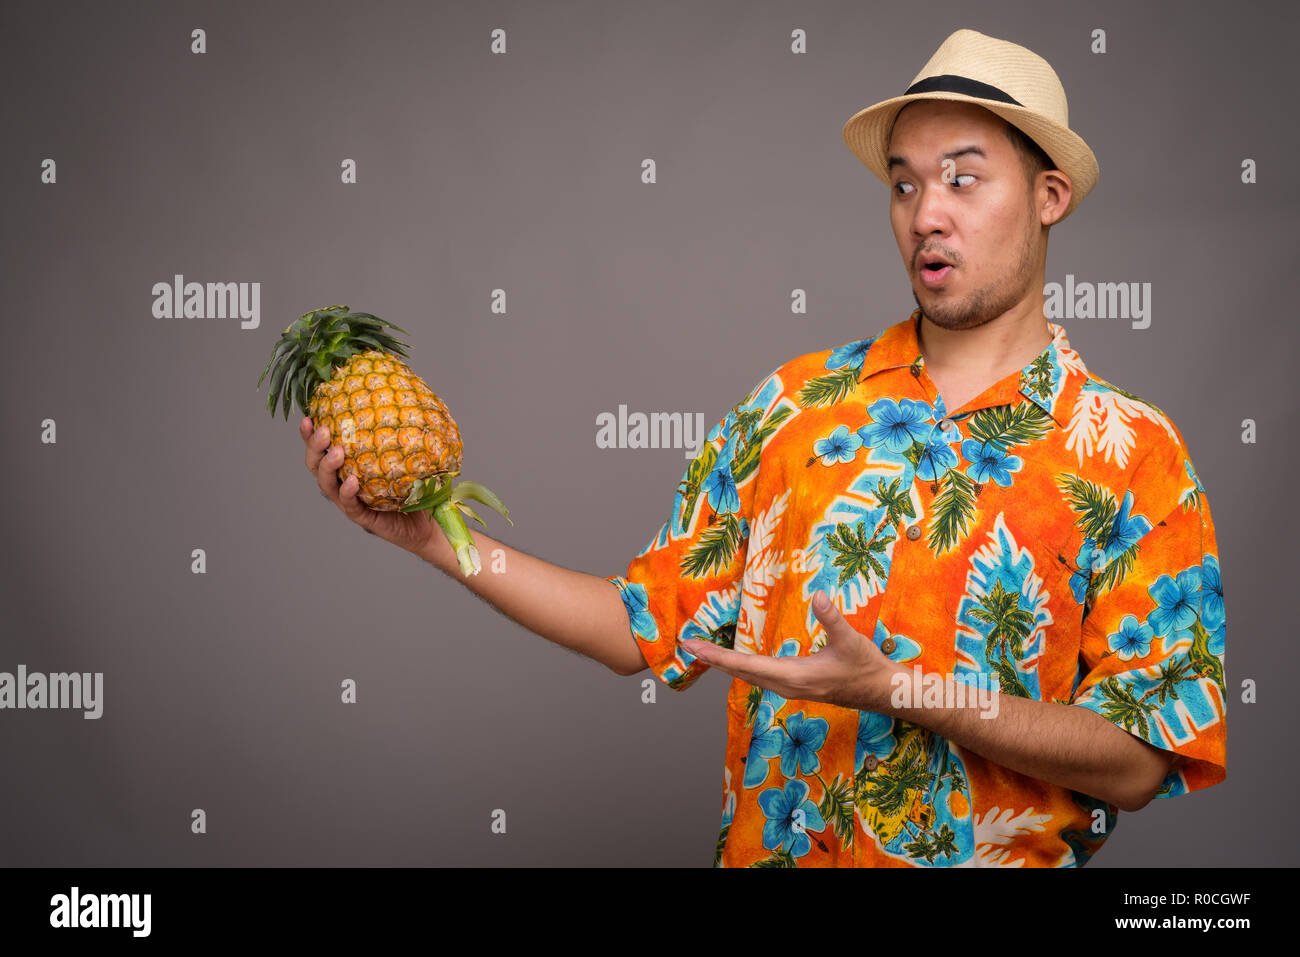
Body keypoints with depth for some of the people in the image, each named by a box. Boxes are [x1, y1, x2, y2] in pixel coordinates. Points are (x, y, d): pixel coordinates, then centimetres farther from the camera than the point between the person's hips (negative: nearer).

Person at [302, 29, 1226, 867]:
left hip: (1000, 851, -2)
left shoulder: (1133, 455, -7)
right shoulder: (796, 403, 1)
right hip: (761, 844, 3)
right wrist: (436, 536, -5)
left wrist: (898, 689, -23)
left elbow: (1140, 763, -12)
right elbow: (649, 627, 3)